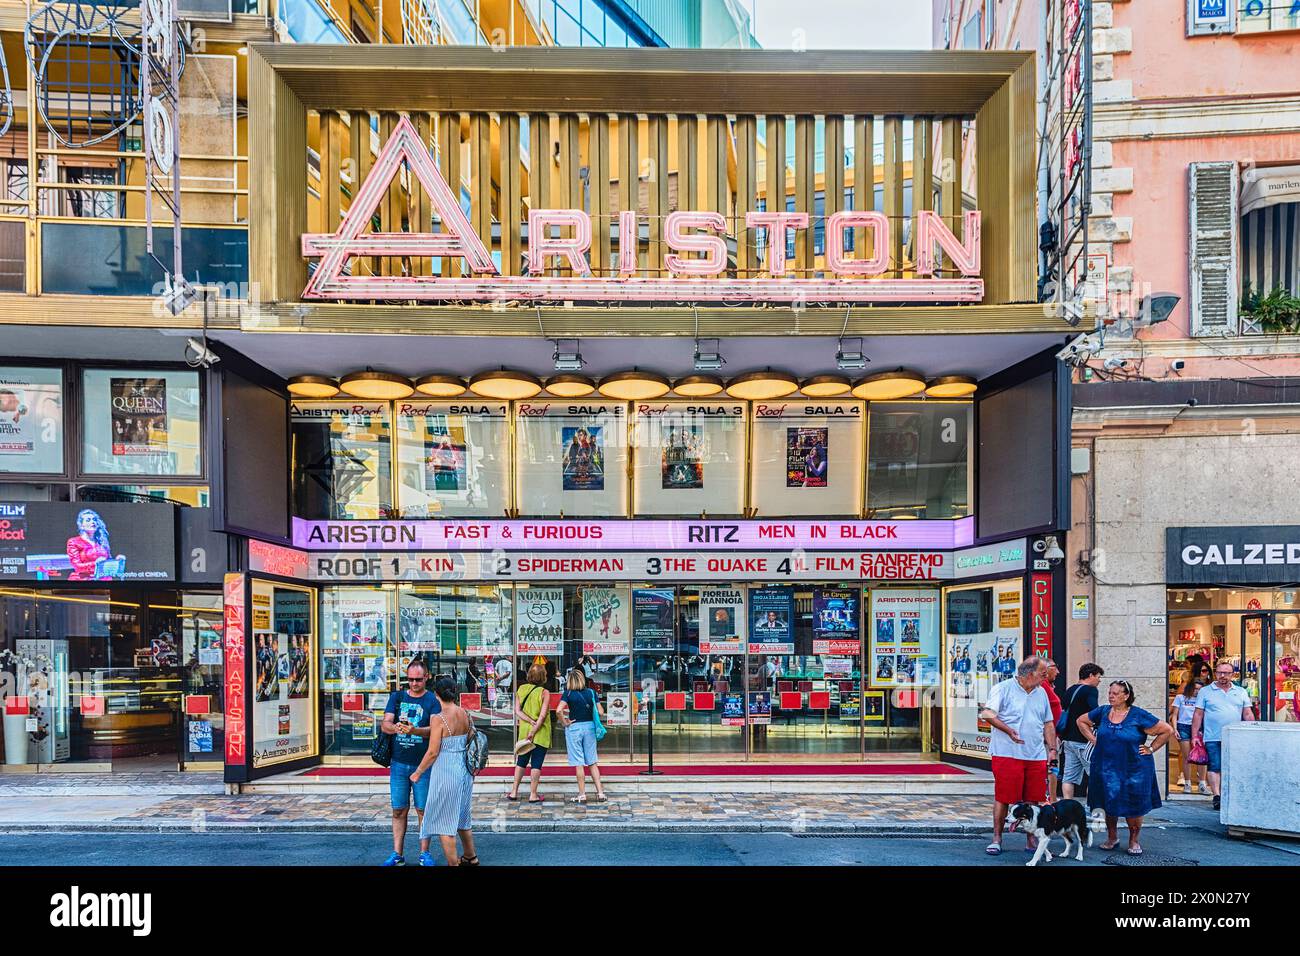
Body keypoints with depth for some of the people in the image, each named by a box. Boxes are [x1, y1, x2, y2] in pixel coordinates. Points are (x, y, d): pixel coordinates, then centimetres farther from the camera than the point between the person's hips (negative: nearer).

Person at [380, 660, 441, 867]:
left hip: (423, 764, -2)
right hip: (399, 763, 3)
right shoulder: (396, 697, 8)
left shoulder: (433, 700, -2)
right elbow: (385, 725, -2)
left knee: (423, 810, 4)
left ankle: (424, 853, 15)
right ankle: (397, 855, 16)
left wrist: (415, 730, -34)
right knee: (399, 810, 7)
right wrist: (396, 727, -25)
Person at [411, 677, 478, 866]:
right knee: (462, 815, 23)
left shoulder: (439, 719, -18)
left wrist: (418, 772, -3)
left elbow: (433, 752, -16)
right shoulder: (465, 714, 1)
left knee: (444, 820, 5)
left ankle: (453, 863, 9)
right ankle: (470, 857, 36)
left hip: (445, 771, -7)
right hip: (464, 770, 7)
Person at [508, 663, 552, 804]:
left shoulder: (521, 689, 1)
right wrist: (533, 732, -15)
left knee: (521, 762, 16)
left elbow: (517, 711, -4)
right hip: (541, 733, -4)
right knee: (536, 764, 3)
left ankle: (514, 792, 20)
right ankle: (533, 794, 6)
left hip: (524, 731, 4)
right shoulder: (543, 692, -12)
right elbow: (542, 715, -18)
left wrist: (531, 722, -10)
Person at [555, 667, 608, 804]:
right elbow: (601, 712, -1)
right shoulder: (591, 693, 0)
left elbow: (559, 710, -24)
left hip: (574, 727, -3)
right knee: (592, 762, 12)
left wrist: (565, 722, -10)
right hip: (590, 727, 3)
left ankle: (582, 795, 9)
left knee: (578, 763, 4)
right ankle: (600, 793, 10)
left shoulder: (568, 694, -9)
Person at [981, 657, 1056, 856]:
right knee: (1003, 798, -1)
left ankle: (1031, 840, 18)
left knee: (1034, 800, 6)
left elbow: (1048, 724, 20)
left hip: (1036, 756, 5)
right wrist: (1008, 730, -20)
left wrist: (1052, 748, 12)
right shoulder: (1003, 689, -5)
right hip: (1007, 754, -5)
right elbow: (987, 714, -12)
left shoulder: (1041, 693, 15)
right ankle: (997, 839, 9)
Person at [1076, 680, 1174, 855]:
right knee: (1109, 805, 9)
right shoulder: (1102, 712, 1)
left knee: (1134, 807, 4)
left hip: (1134, 769, -3)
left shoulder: (1139, 716, -10)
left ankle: (1134, 841, 23)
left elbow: (1167, 730, -5)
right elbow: (1081, 721, 18)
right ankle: (1112, 838, 27)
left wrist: (1151, 749, -5)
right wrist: (1093, 739, 7)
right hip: (1106, 768, 3)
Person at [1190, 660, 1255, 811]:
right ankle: (1217, 796, -7)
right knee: (1214, 767, -7)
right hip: (1213, 738, -2)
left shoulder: (1241, 692, 13)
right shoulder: (1205, 692, 6)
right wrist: (1194, 736, -1)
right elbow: (1198, 715, 4)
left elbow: (1248, 714, 12)